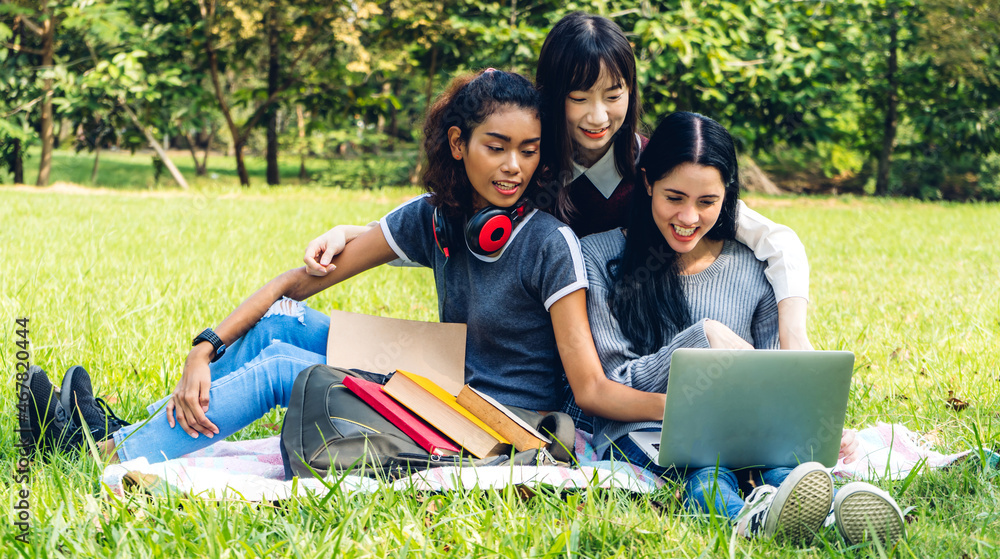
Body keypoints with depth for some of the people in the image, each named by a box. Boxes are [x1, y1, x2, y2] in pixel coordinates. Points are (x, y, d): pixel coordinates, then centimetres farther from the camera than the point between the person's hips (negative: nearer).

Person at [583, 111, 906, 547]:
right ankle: (745, 517, -73)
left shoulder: (753, 270, 12)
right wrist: (703, 336, -12)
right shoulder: (600, 257, 4)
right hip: (639, 432, -3)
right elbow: (614, 385, 0)